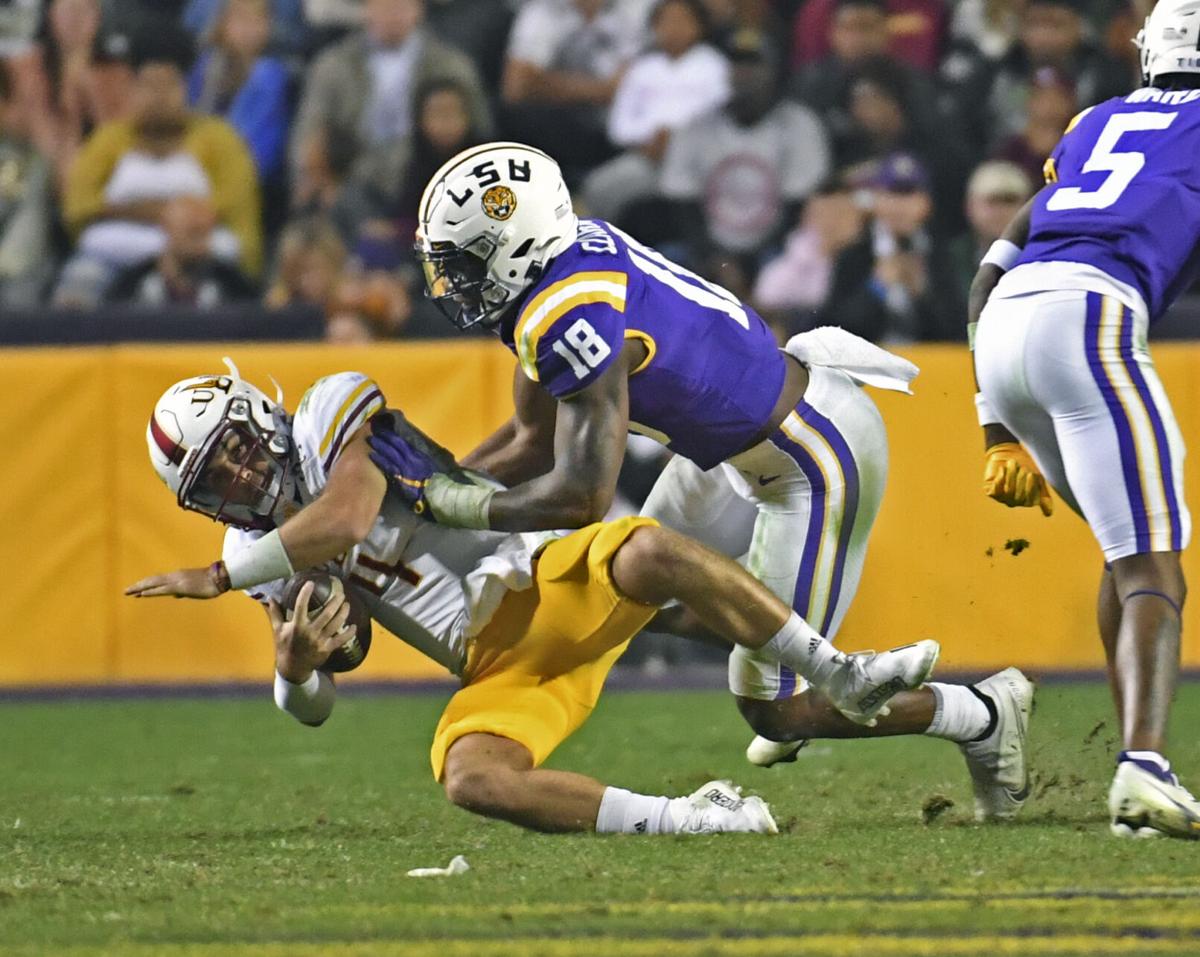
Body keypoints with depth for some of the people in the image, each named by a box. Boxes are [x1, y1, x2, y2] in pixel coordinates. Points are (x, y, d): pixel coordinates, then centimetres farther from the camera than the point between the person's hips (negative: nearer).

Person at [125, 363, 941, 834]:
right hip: (497, 671, 4)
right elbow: (311, 706, 12)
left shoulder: (335, 412, -3)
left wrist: (218, 579, -13)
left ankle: (845, 680, -26)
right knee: (470, 779, -29)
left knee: (652, 554, -36)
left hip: (548, 582, -4)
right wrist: (296, 665, -13)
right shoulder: (265, 556, 13)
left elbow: (346, 519, -21)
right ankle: (675, 819, -26)